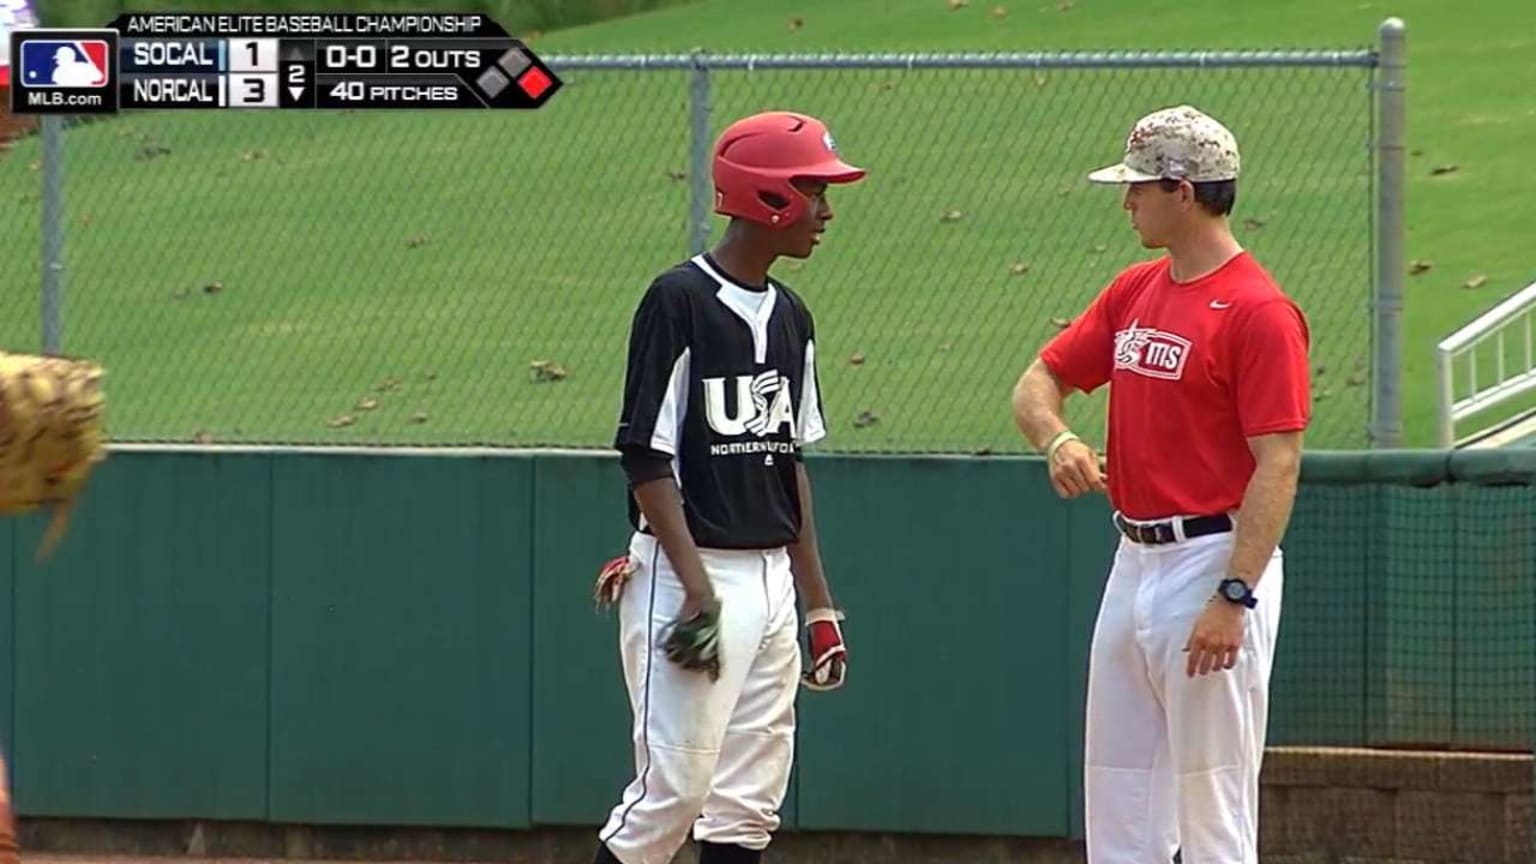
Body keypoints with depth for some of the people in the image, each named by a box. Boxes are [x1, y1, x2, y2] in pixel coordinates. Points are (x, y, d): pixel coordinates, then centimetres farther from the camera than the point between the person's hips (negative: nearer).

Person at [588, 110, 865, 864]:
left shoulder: (789, 316, 13)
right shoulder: (679, 301, -11)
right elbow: (647, 459, -13)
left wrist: (820, 605, 15)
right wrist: (699, 592, -20)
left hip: (772, 581, 8)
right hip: (688, 578, -8)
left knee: (749, 803, 7)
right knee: (674, 789, -11)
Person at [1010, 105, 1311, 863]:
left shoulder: (1257, 311, -13)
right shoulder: (1134, 292, 13)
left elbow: (1278, 465, -18)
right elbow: (1040, 381, 17)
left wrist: (1234, 599, -24)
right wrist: (1057, 438, -7)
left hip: (1212, 561, -9)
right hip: (1134, 563, 9)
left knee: (1211, 801, -6)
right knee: (1116, 799, 11)